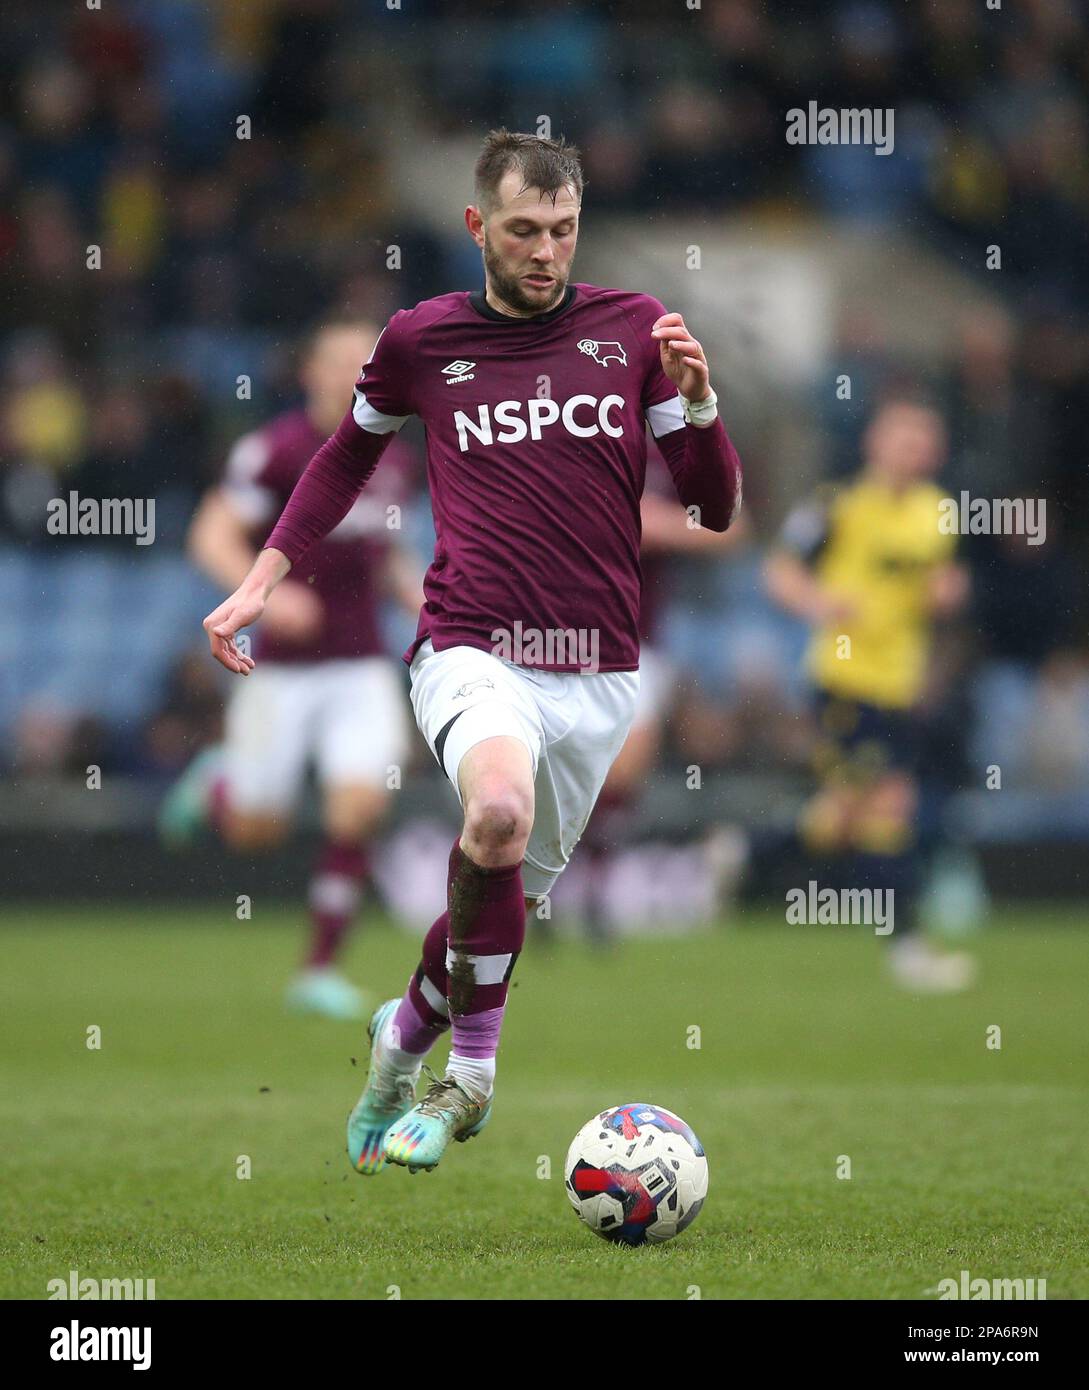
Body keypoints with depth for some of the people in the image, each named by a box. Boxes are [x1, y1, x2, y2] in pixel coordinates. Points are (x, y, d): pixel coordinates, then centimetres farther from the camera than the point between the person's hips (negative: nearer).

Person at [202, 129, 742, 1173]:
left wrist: (695, 399, -12)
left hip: (596, 674, 3)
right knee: (500, 811, -33)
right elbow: (350, 453, 23)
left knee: (510, 898, 8)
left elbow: (716, 507, 6)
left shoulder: (632, 330, 4)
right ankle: (470, 1072, -15)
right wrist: (264, 576, 15)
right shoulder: (422, 341, 4)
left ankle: (408, 1030, 40)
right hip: (473, 650, -3)